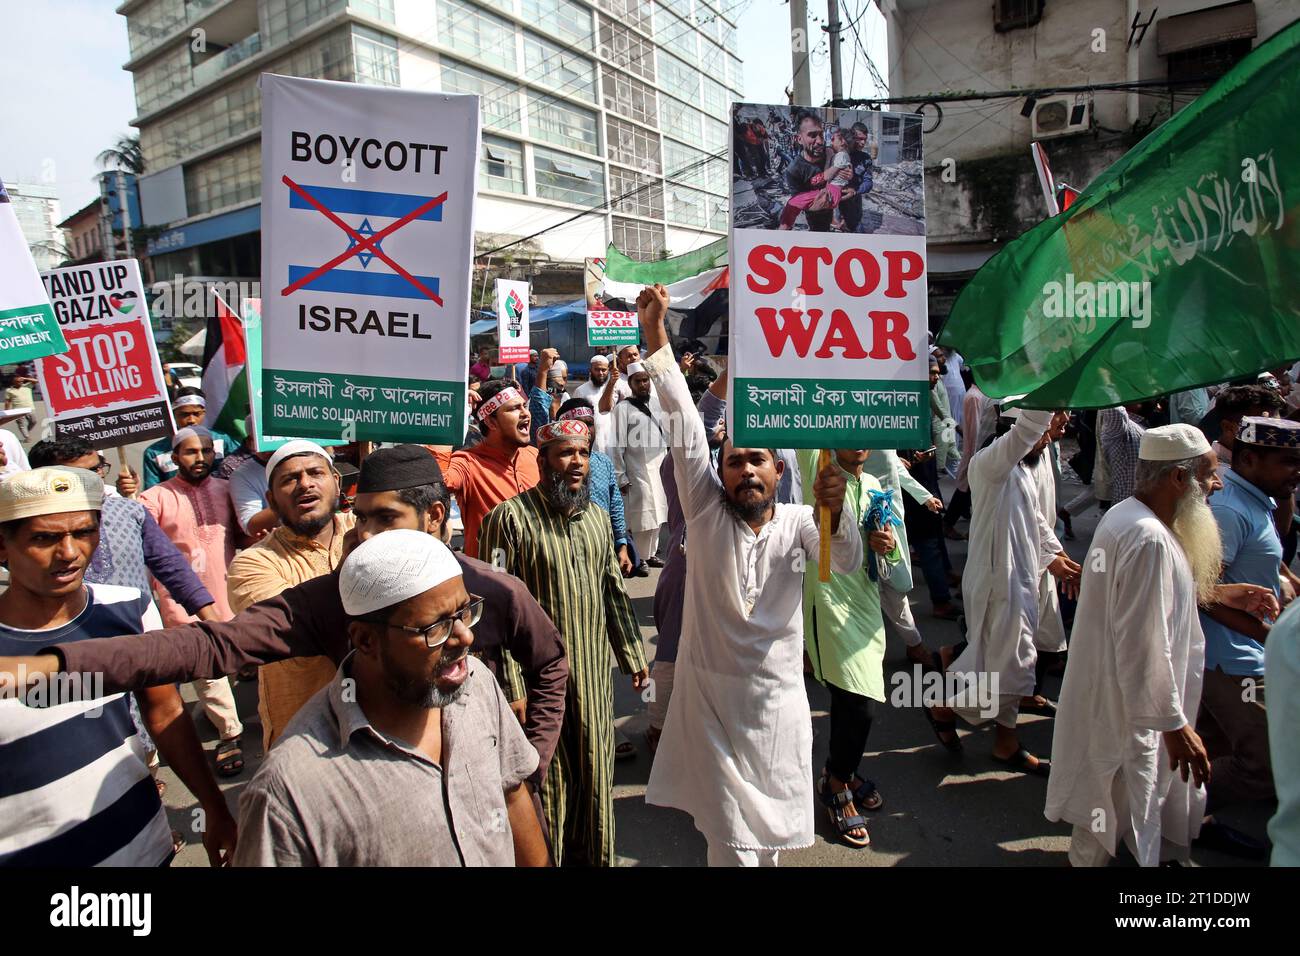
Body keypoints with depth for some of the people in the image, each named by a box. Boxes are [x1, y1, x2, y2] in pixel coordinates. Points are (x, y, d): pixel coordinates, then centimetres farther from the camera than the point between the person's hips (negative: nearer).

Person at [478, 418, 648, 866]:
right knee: (547, 778, 9)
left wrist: (633, 654, 14)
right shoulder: (510, 518, -13)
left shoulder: (597, 517, 8)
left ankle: (594, 853, 37)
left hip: (595, 674, 5)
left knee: (594, 773, 16)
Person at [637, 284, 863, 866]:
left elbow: (846, 564, -15)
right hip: (713, 694, -2)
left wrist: (833, 513, -36)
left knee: (771, 831, 17)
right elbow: (685, 425, -11)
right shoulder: (706, 512, -4)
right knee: (733, 842, 2)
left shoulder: (797, 522, 1)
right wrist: (654, 332, -15)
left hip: (779, 698, 2)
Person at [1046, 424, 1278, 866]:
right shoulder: (1149, 539, -30)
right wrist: (1175, 725, -24)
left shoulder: (1126, 514, 3)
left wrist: (1219, 592, 12)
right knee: (1118, 799, 9)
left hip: (1115, 690, 10)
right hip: (1126, 704, -10)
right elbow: (1144, 648, -30)